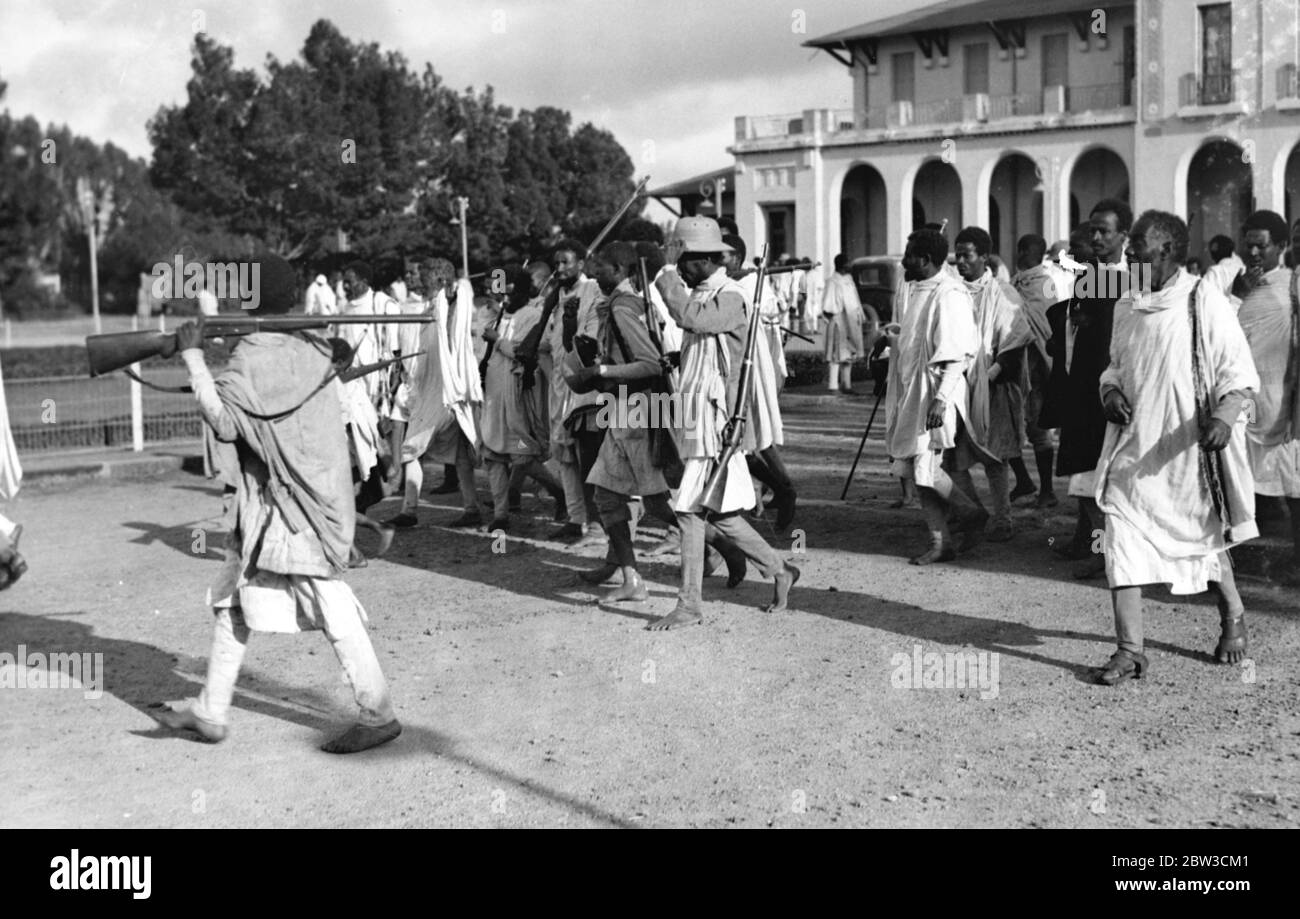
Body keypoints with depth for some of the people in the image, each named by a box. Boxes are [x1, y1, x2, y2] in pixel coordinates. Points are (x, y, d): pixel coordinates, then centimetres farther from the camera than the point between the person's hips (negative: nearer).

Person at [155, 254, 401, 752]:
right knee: (233, 598, 15)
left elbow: (225, 423, -19)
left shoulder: (251, 354, -16)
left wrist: (194, 356, -14)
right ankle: (210, 712, 22)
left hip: (292, 504, -9)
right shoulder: (308, 346, 4)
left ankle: (378, 715, 2)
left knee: (331, 607, -4)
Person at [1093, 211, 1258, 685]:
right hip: (1133, 446, 4)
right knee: (1122, 538, -7)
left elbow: (1238, 372, -10)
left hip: (1187, 448, -4)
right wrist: (1110, 391, -2)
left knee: (1204, 537, 13)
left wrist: (1225, 415, -27)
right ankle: (1129, 649, -3)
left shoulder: (1204, 303, -9)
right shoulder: (1126, 307, 8)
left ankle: (1233, 616, 40)